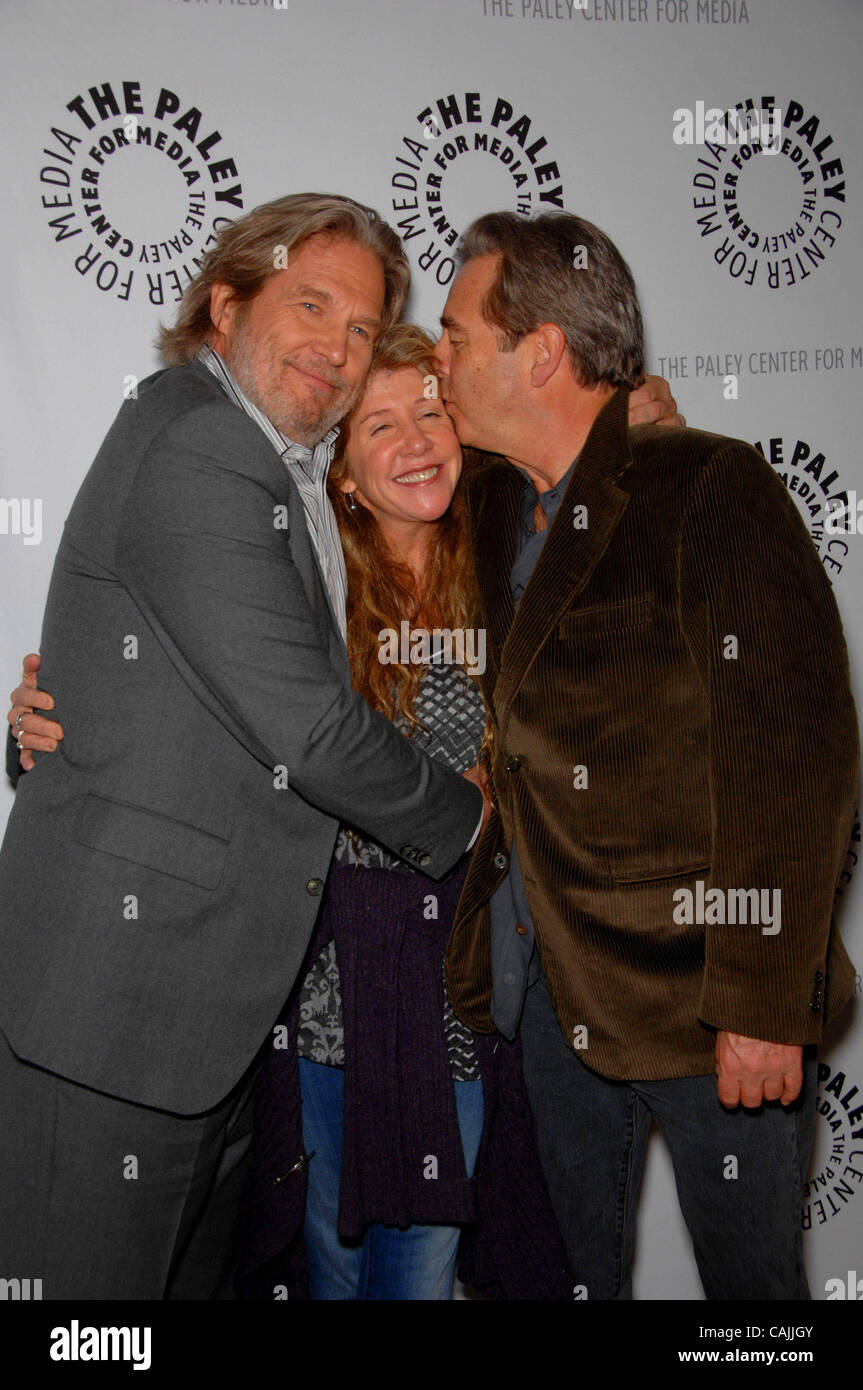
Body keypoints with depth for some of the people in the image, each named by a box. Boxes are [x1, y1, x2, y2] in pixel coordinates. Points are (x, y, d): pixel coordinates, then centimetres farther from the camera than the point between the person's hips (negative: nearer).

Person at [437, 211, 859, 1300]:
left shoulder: (711, 489, -14)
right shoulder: (494, 504, 8)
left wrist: (763, 1006, -19)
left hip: (703, 994, -6)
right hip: (547, 985, 6)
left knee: (750, 1278, 11)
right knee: (570, 1271, 18)